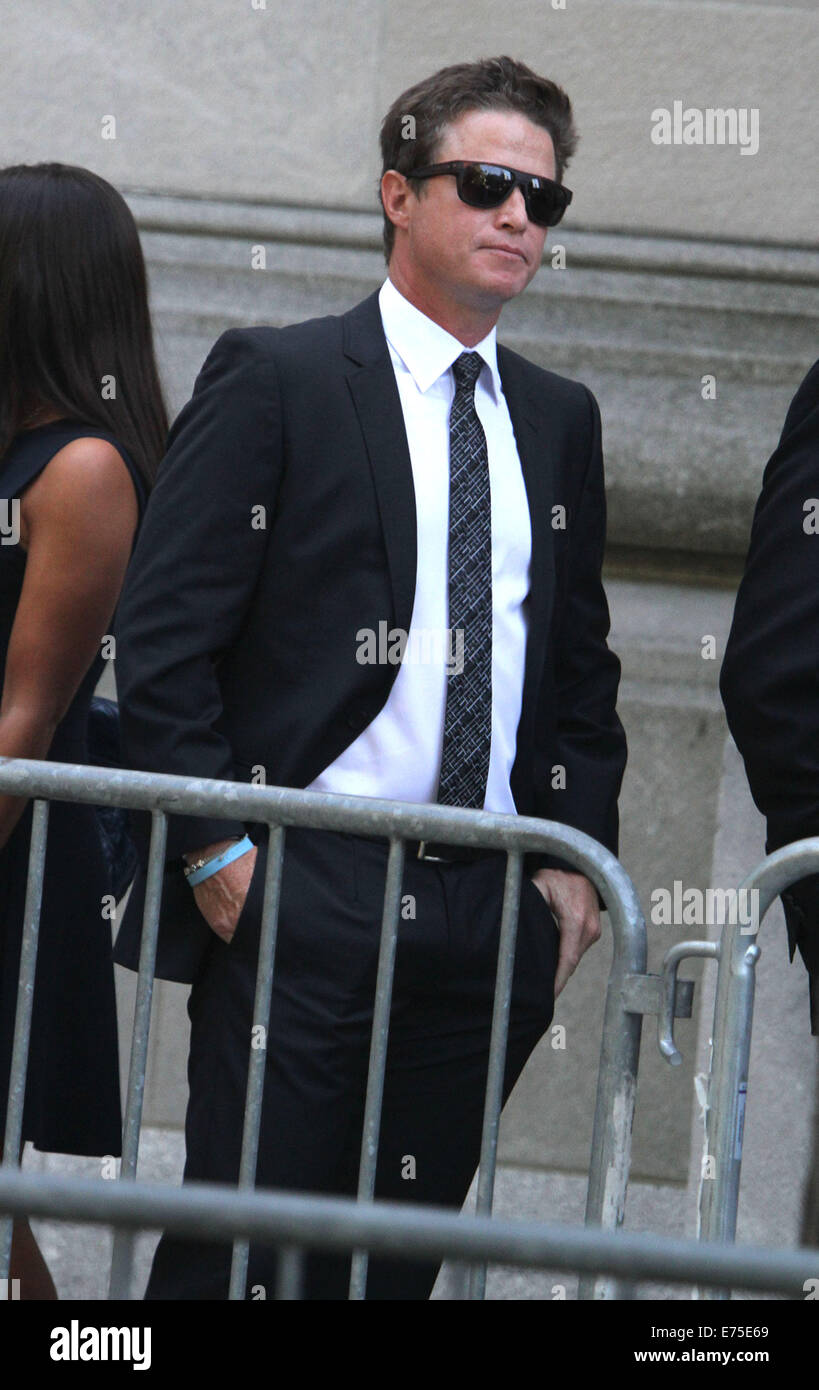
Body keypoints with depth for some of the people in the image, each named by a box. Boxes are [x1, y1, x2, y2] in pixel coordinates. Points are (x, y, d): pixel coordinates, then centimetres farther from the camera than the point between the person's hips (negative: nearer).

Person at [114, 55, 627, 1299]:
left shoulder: (560, 420, 16)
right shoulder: (273, 379, 0)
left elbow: (581, 661, 20)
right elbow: (163, 636, -4)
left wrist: (576, 855, 8)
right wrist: (217, 847, -11)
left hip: (489, 908, 5)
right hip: (304, 896, -5)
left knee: (400, 1254, 5)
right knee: (241, 1247, -7)